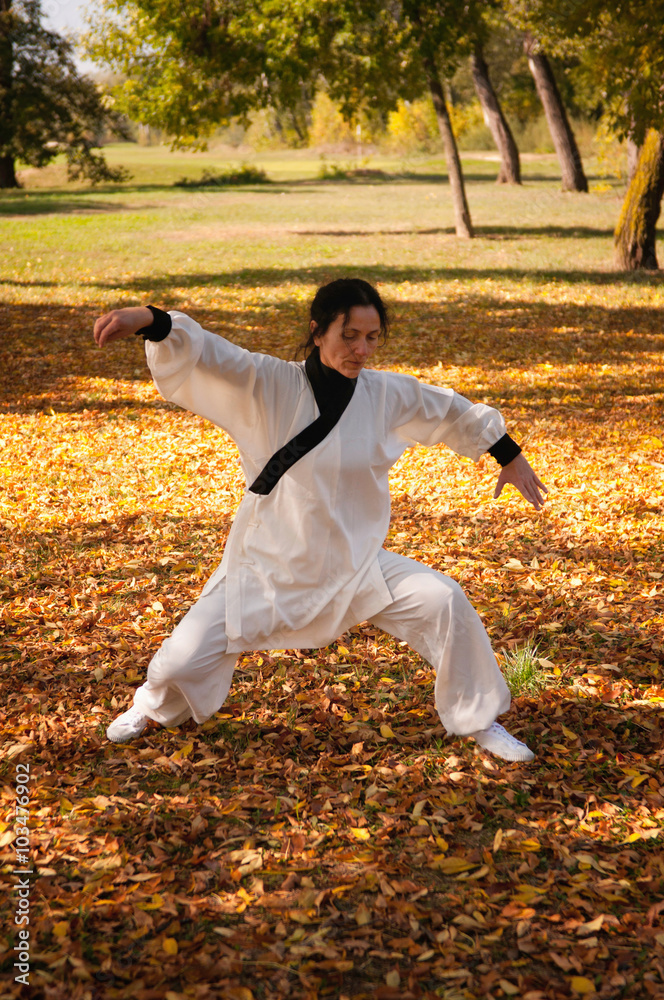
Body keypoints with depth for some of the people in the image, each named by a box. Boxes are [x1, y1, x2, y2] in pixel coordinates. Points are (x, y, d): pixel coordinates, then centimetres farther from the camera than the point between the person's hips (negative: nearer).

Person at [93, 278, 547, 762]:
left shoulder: (389, 395, -6)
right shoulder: (265, 386, -16)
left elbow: (455, 413, 12)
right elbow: (202, 353, -31)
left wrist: (510, 456, 22)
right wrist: (149, 320, -51)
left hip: (356, 564, 2)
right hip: (267, 567, -2)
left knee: (442, 601, -17)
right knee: (183, 661, -6)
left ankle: (479, 718, 9)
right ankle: (156, 706, 35)